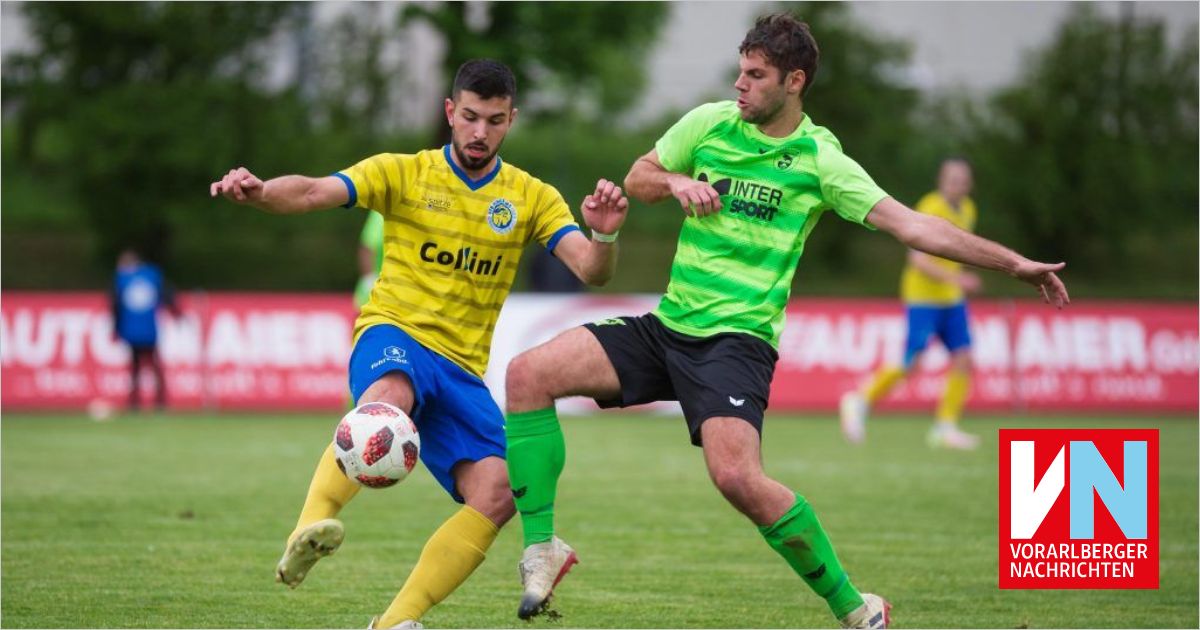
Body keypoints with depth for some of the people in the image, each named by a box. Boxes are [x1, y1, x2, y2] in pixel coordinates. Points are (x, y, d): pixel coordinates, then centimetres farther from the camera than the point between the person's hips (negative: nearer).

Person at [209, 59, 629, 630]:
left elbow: (590, 270, -3)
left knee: (496, 496, -18)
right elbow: (312, 193, -11)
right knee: (389, 396, -40)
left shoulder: (531, 197, 9)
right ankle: (310, 530, -54)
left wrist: (603, 237, -26)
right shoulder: (403, 174, 2)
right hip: (394, 333, -3)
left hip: (462, 368, 4)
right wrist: (259, 192, -34)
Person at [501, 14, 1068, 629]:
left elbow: (911, 225, -7)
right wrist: (676, 182, -4)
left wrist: (1013, 263, -14)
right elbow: (636, 178, 19)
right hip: (667, 325, 5)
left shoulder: (820, 160, -4)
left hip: (736, 339, -5)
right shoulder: (709, 122, 7)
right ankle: (541, 546, -5)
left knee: (737, 477, -27)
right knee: (528, 374, -11)